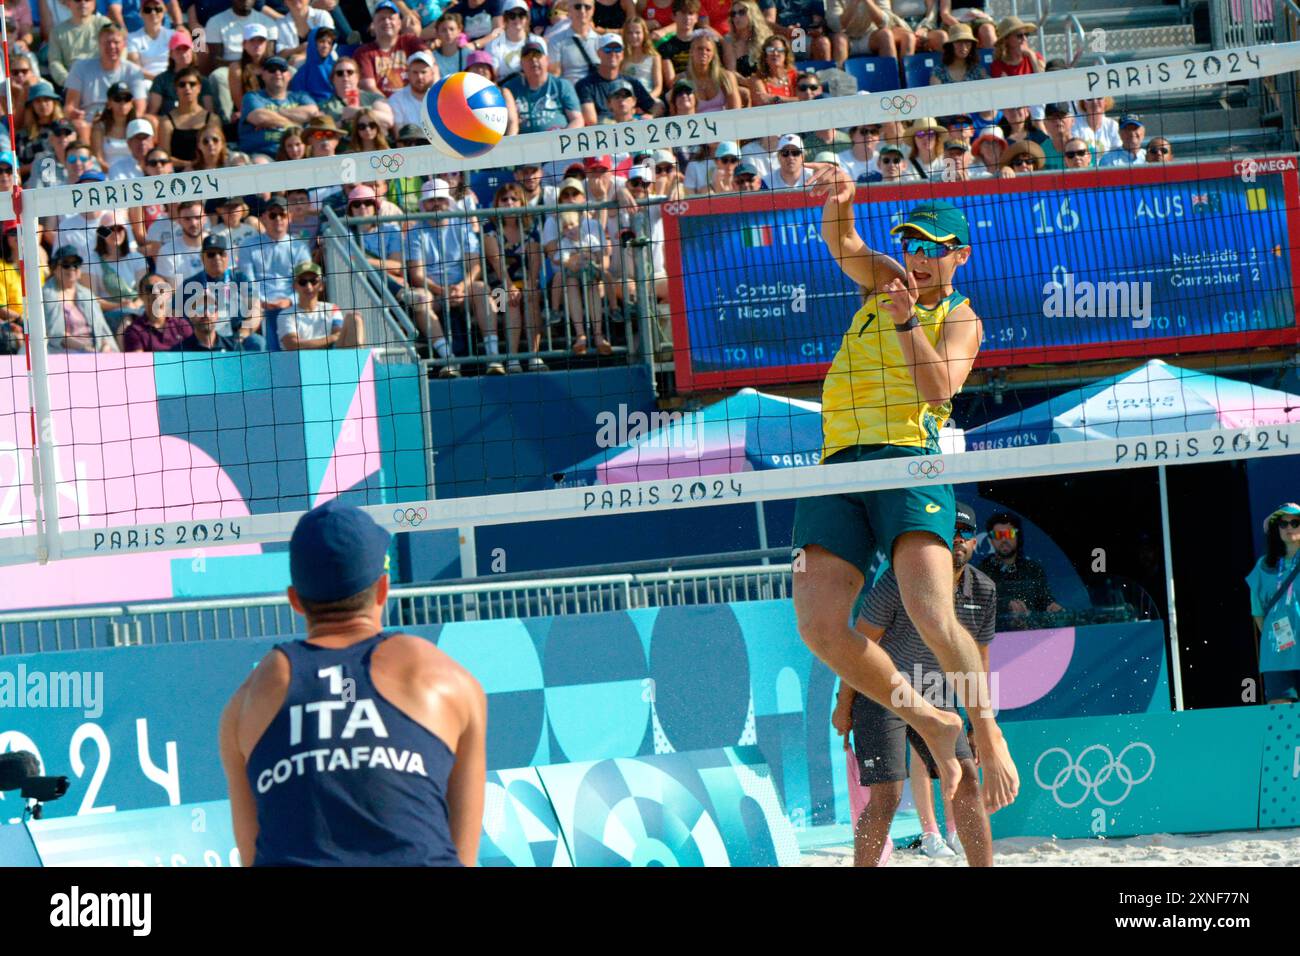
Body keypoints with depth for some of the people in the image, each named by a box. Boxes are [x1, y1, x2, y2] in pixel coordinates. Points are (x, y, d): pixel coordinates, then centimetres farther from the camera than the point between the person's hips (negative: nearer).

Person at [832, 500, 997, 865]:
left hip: (937, 699, 5)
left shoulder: (984, 591, -1)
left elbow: (978, 660, 10)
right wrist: (844, 705, -6)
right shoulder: (899, 581, -18)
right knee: (886, 798, -14)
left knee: (966, 781, -6)